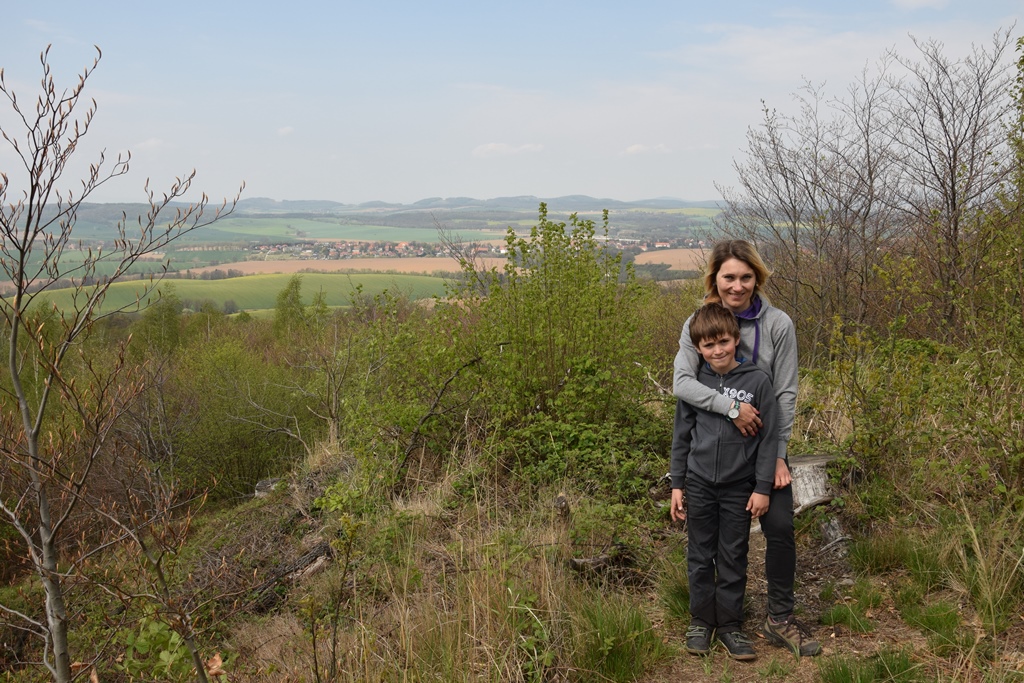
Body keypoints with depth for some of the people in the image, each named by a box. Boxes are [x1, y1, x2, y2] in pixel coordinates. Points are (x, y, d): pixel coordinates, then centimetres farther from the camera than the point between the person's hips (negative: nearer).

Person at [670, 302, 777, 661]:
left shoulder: (758, 381, -8)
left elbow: (768, 438, -4)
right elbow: (681, 436, 5)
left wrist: (762, 487, -5)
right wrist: (677, 485, 5)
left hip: (739, 488, -2)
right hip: (699, 485, 2)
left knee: (733, 558, 9)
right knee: (700, 557, 11)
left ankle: (730, 624, 22)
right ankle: (701, 621, 24)